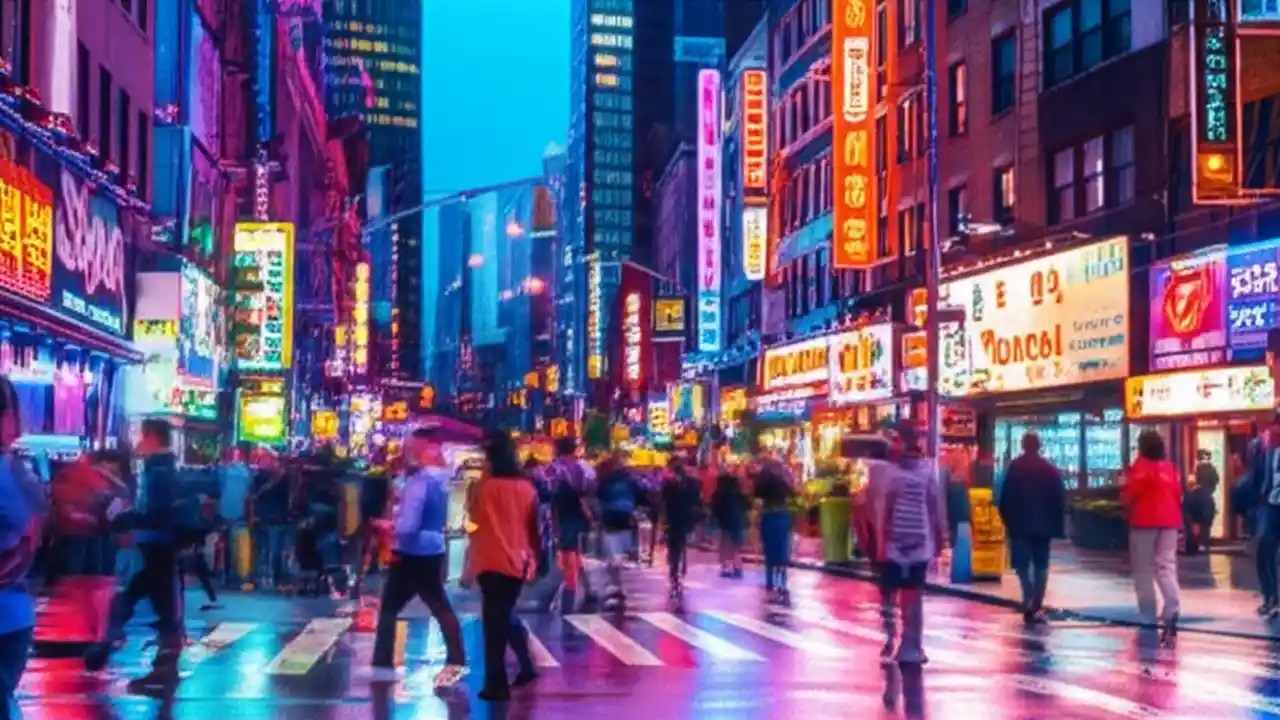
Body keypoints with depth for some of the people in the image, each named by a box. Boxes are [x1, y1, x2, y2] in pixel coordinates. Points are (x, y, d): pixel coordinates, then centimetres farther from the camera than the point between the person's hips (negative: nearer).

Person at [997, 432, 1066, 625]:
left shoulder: (1015, 467, -5)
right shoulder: (1051, 469, 5)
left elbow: (1006, 498, -8)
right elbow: (1060, 499, 4)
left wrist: (1007, 520, 2)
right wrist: (1057, 524, 9)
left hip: (1020, 524, -3)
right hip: (1044, 524, 3)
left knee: (1023, 564, 0)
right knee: (1040, 565, 10)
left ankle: (1030, 601, -22)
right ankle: (1037, 606, 6)